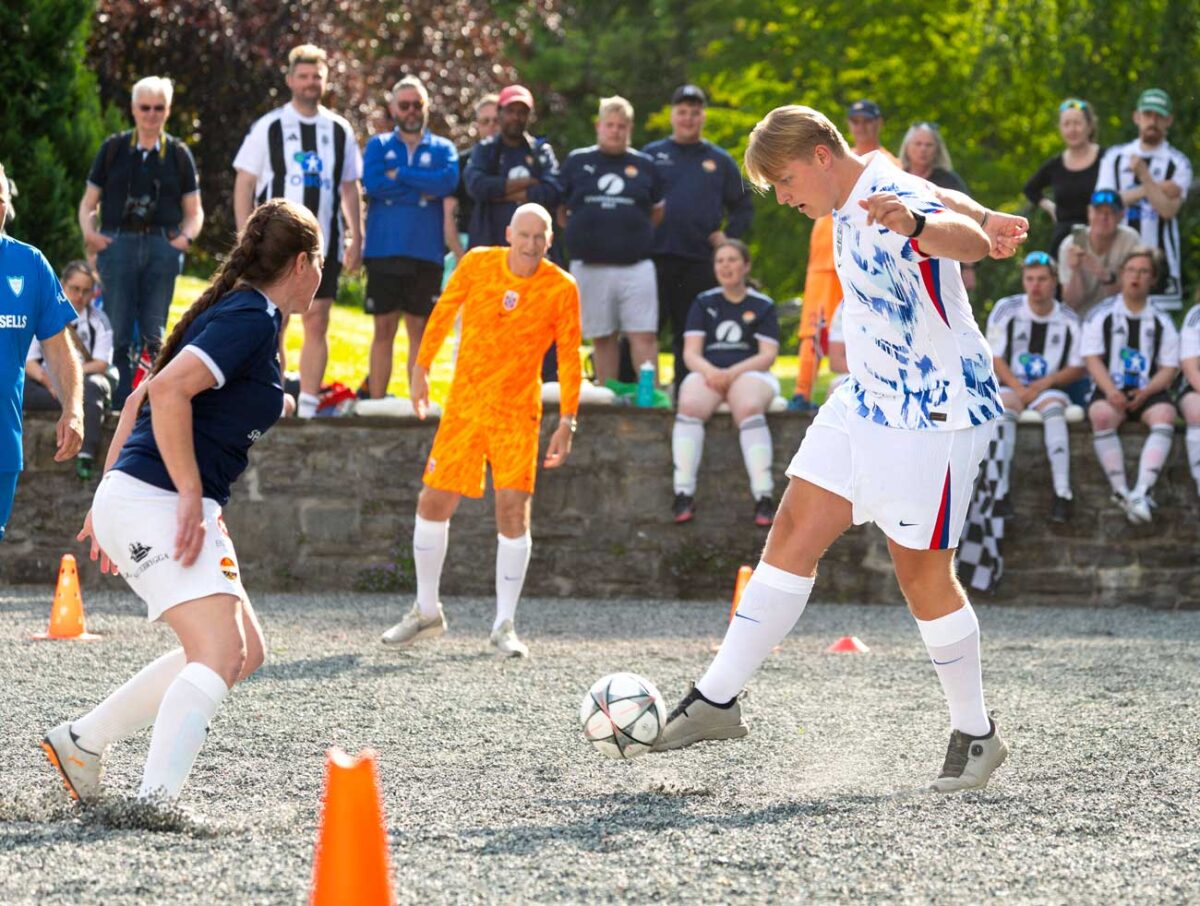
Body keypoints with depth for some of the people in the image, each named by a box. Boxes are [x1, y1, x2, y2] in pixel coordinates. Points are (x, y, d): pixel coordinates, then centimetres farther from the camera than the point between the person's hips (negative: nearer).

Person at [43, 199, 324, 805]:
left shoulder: (233, 312, 20)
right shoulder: (254, 317, -11)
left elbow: (140, 399, 24)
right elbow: (168, 391, -25)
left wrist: (109, 498, 24)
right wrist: (192, 496, -23)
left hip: (131, 502, 10)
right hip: (159, 504, -10)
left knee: (245, 652, 13)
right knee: (220, 653, -19)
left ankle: (82, 741, 16)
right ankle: (155, 802, -29)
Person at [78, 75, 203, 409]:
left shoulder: (178, 154, 11)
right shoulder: (113, 149, 9)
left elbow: (194, 210, 14)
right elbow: (89, 202, 10)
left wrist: (187, 236, -6)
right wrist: (89, 232, -9)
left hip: (162, 246, 1)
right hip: (118, 243, -1)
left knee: (154, 334, 1)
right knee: (118, 331, -5)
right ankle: (118, 404, -1)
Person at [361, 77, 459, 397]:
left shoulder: (442, 149, 11)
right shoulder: (378, 145, 11)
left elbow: (448, 181, -11)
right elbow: (373, 182, -8)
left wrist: (399, 175, -9)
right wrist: (423, 190, -7)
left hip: (426, 253, 0)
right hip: (384, 250, 0)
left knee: (419, 330, 3)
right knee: (384, 329, 0)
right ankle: (376, 403, 2)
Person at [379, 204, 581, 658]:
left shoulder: (561, 288, -8)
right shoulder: (477, 264, -5)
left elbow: (569, 357, -2)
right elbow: (444, 313, 11)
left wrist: (567, 421, -5)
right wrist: (422, 367, 14)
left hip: (518, 412, -2)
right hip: (464, 403, 2)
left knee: (513, 509, -11)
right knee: (433, 502, 2)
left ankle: (504, 625, 0)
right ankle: (426, 611, 20)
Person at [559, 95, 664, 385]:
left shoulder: (644, 165, 9)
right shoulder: (576, 162, 7)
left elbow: (658, 212, 20)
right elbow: (559, 210, 13)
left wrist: (636, 233, 10)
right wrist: (582, 233, 6)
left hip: (635, 264, 0)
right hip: (590, 266, 0)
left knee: (644, 335, -7)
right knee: (602, 337, 6)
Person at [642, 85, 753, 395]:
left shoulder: (719, 161, 14)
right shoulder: (652, 155, 10)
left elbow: (743, 206, 18)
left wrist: (728, 235, 3)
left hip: (699, 261, 2)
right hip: (656, 256, -2)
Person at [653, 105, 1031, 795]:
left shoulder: (892, 199, -23)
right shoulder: (854, 199, 6)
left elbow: (972, 239, -44)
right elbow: (944, 199, 23)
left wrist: (916, 225, -62)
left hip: (934, 414, -9)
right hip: (869, 401, 9)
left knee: (924, 574, -3)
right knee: (793, 534, 3)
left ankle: (976, 734, 14)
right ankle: (719, 699, 5)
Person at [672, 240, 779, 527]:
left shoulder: (762, 306, 10)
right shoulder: (704, 303, 16)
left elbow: (767, 356, 0)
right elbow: (691, 353, 7)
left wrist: (732, 373, -18)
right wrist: (710, 371, -17)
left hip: (750, 373, -2)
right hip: (708, 372, 2)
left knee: (749, 408, -37)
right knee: (690, 405, -33)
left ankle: (764, 498, -41)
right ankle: (683, 495, -38)